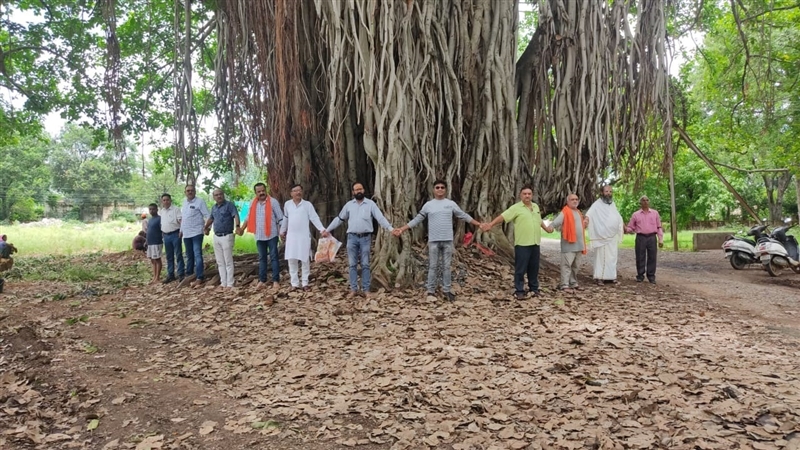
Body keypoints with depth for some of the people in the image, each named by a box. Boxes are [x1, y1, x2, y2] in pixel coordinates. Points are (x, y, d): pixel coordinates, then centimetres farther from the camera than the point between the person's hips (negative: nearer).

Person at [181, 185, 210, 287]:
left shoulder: (200, 201, -8)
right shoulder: (184, 203, 14)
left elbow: (207, 215, -12)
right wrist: (181, 230, 20)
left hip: (196, 233, -7)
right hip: (186, 234, 7)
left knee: (197, 255, -13)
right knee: (189, 256, 17)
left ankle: (199, 277, -15)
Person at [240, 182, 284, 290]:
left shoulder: (273, 202, -9)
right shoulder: (253, 203, 6)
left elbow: (280, 218, -8)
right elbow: (249, 217, 18)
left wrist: (282, 231, -14)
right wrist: (243, 228, 13)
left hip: (271, 235, -5)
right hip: (259, 236, 5)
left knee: (274, 257, 0)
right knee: (262, 258, 11)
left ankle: (276, 280, 2)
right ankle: (262, 280, 16)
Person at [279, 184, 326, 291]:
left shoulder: (308, 204, -2)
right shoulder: (287, 204, 6)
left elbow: (314, 218, -7)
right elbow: (285, 219, 17)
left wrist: (322, 230, -18)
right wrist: (282, 231, 23)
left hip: (304, 236, -2)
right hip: (291, 236, 2)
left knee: (305, 260, 1)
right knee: (292, 260, 2)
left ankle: (305, 283, 10)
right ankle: (295, 284, 10)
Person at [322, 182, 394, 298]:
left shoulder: (370, 204, 1)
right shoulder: (348, 205, 9)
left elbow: (380, 218, -7)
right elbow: (339, 219, 16)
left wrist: (391, 228, -19)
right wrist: (327, 230, 16)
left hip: (365, 237, -2)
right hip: (352, 237, 2)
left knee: (365, 265, 3)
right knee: (352, 264, 4)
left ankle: (366, 289, 9)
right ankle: (353, 289, 10)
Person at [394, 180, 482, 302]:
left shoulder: (451, 204, 6)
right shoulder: (428, 205, 4)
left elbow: (464, 216, 10)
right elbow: (417, 220, 7)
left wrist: (479, 224, 6)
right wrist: (402, 229, 2)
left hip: (447, 240, 1)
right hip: (433, 240, -1)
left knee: (446, 266, 6)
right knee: (433, 266, 4)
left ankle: (446, 290, 14)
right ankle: (431, 291, 11)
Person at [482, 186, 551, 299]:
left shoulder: (536, 207, 13)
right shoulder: (516, 207, -7)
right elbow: (502, 216, -15)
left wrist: (546, 228, 41)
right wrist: (491, 224, -26)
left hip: (535, 243, 6)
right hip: (522, 244, -6)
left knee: (534, 268, 13)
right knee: (520, 269, -1)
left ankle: (534, 289, 26)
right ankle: (519, 291, 7)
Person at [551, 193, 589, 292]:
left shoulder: (578, 212, 19)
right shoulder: (565, 212, -8)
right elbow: (555, 223, -16)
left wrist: (585, 223, 13)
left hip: (578, 243, 8)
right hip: (568, 243, -8)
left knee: (575, 266, 13)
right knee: (567, 265, -9)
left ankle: (573, 283, 21)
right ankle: (565, 285, -8)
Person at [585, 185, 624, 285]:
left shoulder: (612, 204, 13)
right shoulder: (597, 204, -9)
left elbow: (618, 217, 25)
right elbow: (589, 213, -27)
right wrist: (586, 219, -47)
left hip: (613, 237, 6)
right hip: (602, 237, -6)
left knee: (612, 257, 9)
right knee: (601, 257, -5)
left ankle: (611, 276, 15)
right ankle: (599, 277, -2)